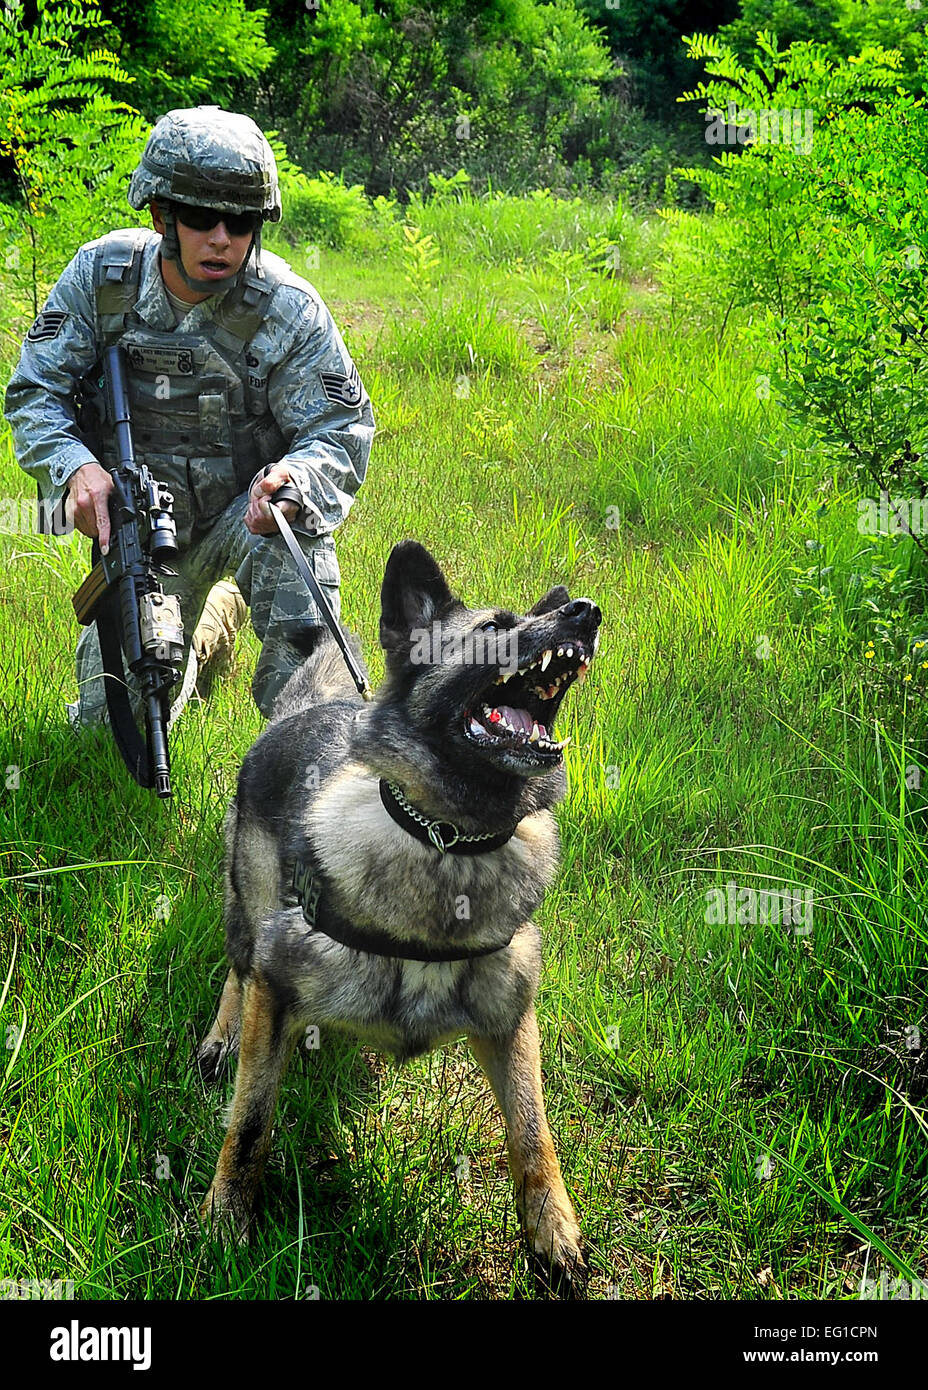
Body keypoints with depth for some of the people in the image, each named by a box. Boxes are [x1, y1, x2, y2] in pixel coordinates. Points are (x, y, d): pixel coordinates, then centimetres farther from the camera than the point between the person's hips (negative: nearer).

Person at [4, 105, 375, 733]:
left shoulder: (290, 310, -21)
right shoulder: (100, 275, -15)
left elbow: (343, 434, -18)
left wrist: (292, 481, -43)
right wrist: (75, 466, -31)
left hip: (244, 508, -2)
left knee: (291, 535, -39)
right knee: (112, 717, 5)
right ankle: (213, 612, 37)